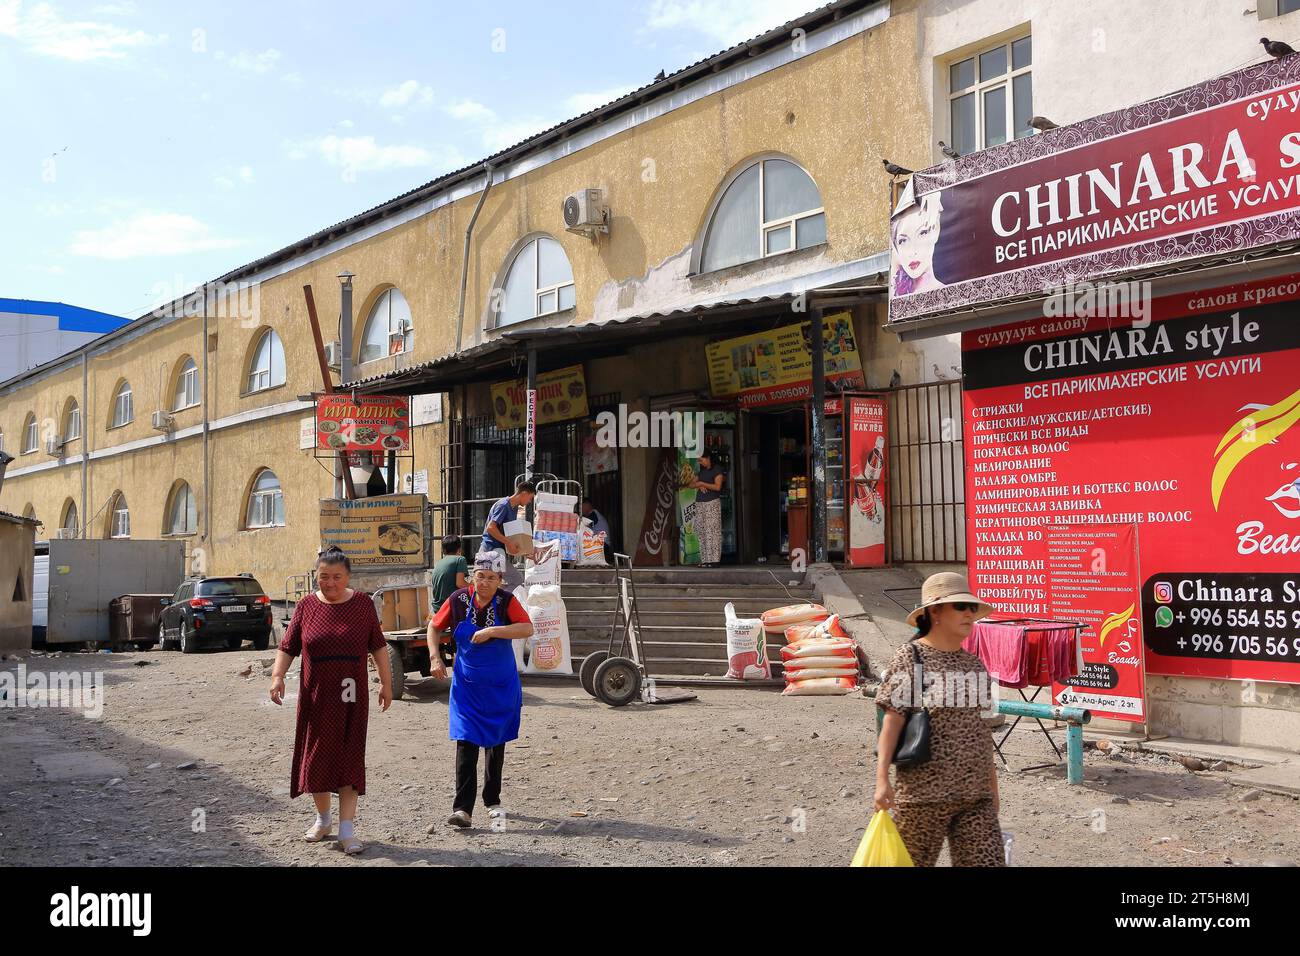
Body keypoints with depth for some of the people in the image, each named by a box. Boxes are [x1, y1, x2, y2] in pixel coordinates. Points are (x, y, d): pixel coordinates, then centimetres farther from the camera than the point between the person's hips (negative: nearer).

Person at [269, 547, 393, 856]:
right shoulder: (306, 606, 1)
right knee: (315, 759, 10)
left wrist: (386, 683, 4)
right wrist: (277, 675, -13)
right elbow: (287, 647, 2)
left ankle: (346, 830, 6)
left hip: (352, 697, -1)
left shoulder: (362, 603, 0)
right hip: (315, 697, 1)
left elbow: (378, 646, 5)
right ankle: (322, 818, 32)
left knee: (349, 760, 0)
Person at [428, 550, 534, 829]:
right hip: (467, 686, 0)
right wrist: (435, 658, -6)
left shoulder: (506, 601, -12)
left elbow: (527, 629, -26)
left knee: (496, 745, 14)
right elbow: (434, 627, 6)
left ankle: (492, 802, 30)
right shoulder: (459, 600, -9)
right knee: (466, 745, -10)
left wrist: (492, 631, -32)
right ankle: (462, 809, -8)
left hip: (501, 687, 1)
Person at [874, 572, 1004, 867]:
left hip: (976, 797, 5)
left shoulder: (974, 664, 11)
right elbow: (893, 718, -10)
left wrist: (992, 787, 19)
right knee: (912, 862, 7)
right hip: (924, 791, -5)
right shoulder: (910, 657, -6)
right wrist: (882, 778, -18)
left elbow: (980, 728, 17)